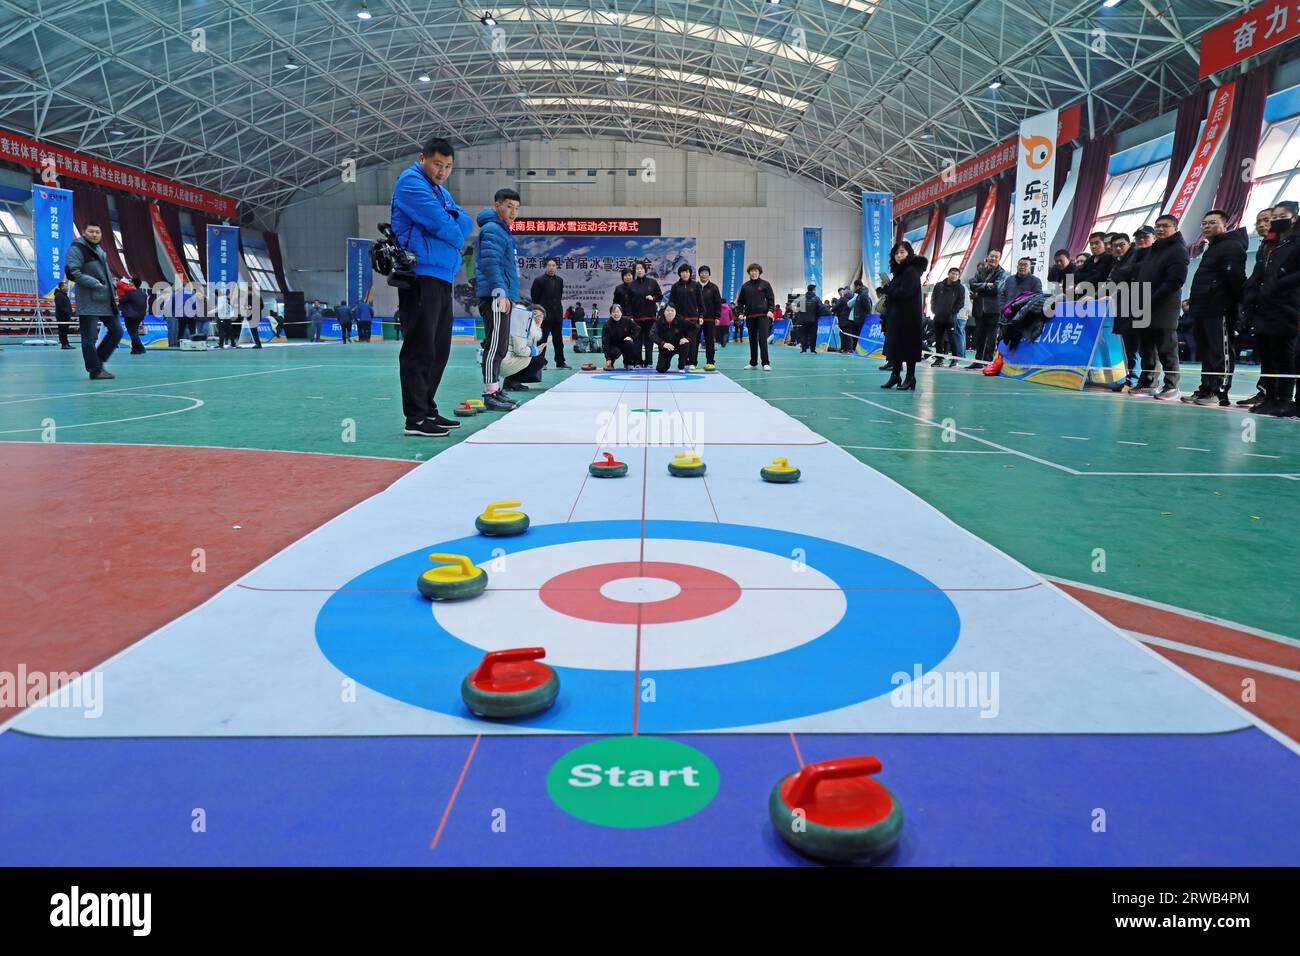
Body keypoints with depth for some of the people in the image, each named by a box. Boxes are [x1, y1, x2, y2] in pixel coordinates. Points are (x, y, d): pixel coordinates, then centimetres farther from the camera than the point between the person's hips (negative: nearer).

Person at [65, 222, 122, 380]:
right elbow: (72, 272, -16)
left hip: (106, 300, 8)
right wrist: (95, 283, -17)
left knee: (116, 330, 11)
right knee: (90, 337, -4)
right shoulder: (76, 249, -7)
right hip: (88, 303, -8)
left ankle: (97, 360, 21)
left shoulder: (99, 250, 18)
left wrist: (111, 285, 11)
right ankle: (95, 370, 3)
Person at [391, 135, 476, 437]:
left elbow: (465, 222, 11)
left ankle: (428, 410, 20)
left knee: (439, 348, 12)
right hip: (421, 275, -9)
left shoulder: (441, 191, 24)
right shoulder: (411, 182, -4)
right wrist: (456, 235, 3)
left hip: (443, 277, 9)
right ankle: (416, 418, -8)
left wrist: (450, 226, -8)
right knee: (420, 347, -10)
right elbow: (438, 221, -15)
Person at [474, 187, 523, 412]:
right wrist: (500, 293, -25)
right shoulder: (492, 230, -9)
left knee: (500, 348, 13)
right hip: (495, 297, -10)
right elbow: (490, 263, -19)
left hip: (503, 297, 10)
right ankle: (490, 394, -10)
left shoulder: (503, 231, 23)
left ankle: (495, 390, 19)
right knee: (495, 346, -11)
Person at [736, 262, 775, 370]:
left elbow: (771, 298, 2)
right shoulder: (745, 286, 10)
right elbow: (740, 301, 13)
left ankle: (766, 363, -11)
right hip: (750, 316, 4)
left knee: (763, 339, -12)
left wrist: (770, 310, -11)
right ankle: (753, 363, 17)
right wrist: (739, 312, 1)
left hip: (762, 315, -4)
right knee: (752, 340, 10)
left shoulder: (765, 284, 3)